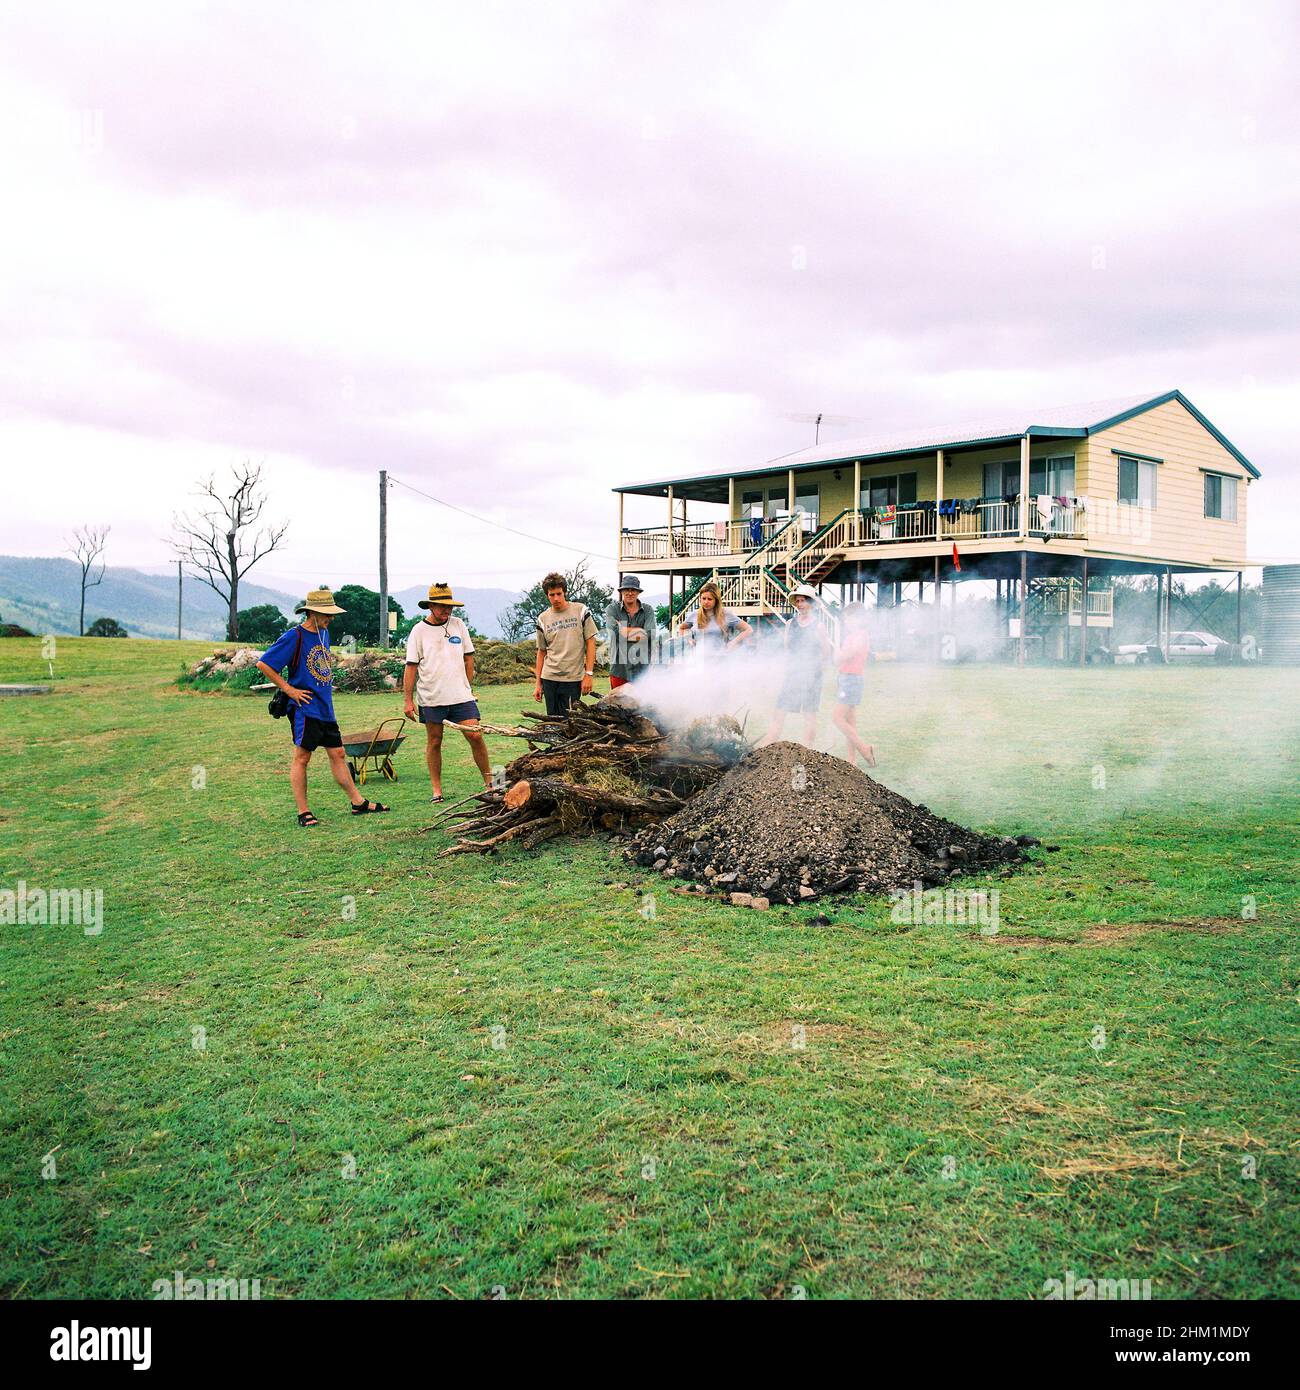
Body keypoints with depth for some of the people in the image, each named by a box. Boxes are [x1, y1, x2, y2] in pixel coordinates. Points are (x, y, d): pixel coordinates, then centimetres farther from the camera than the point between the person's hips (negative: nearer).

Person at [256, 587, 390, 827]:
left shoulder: (324, 632, 13)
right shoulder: (294, 636, -12)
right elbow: (263, 664, -14)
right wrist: (288, 689, -13)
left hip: (325, 708, 8)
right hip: (304, 708, -8)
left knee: (337, 754, 11)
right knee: (301, 757, -3)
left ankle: (358, 803, 17)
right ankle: (303, 812, 2)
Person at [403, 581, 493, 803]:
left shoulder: (458, 624, 6)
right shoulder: (419, 630, -2)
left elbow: (468, 658, 14)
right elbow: (411, 667, -2)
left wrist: (467, 687, 11)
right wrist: (408, 700, -5)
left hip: (460, 696, 2)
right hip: (431, 698, -2)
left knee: (475, 736, -6)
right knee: (434, 742, 7)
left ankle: (489, 781, 6)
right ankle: (436, 790, 15)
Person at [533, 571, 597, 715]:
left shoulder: (581, 611, 1)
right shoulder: (543, 618, 9)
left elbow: (590, 643, 0)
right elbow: (541, 652, 13)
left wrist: (589, 674, -7)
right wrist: (538, 684, 11)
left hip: (573, 678, -3)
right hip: (549, 678, 3)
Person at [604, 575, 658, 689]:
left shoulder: (647, 610, 8)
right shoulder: (612, 609, 5)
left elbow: (651, 634, -6)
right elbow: (614, 631, -11)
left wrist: (625, 631, -5)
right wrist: (640, 630, -5)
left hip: (642, 669, 1)